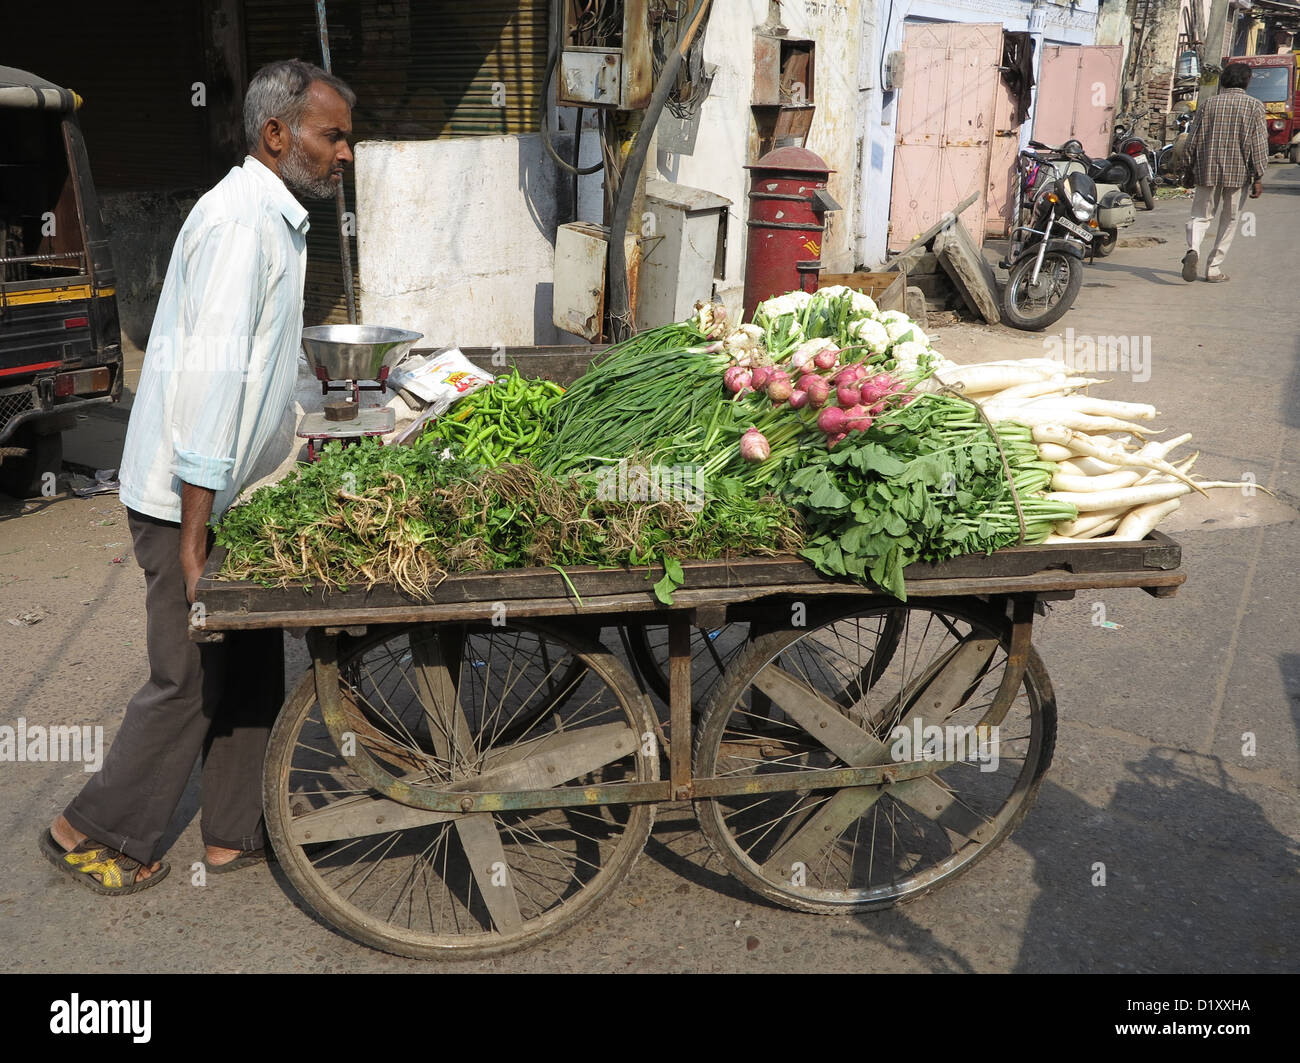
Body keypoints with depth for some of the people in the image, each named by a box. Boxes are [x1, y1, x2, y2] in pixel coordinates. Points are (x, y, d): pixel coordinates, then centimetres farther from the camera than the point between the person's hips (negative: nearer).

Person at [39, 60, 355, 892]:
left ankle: (236, 832, 26)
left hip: (232, 495, 10)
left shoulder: (273, 218, 13)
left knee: (254, 664, 14)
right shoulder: (240, 220, -19)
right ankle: (94, 833, 20)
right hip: (189, 501, -10)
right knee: (193, 677, 1)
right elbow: (209, 374, -25)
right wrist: (194, 534, -25)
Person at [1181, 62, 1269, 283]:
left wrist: (1190, 169, 15)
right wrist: (1258, 178, -1)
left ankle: (1193, 250, -23)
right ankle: (1214, 268, 11)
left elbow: (1194, 140, 5)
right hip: (1238, 173, -1)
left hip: (1207, 171, 1)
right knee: (1229, 220, 11)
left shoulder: (1210, 104, 5)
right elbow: (1259, 144, -4)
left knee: (1201, 215, 8)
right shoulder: (1254, 106, 0)